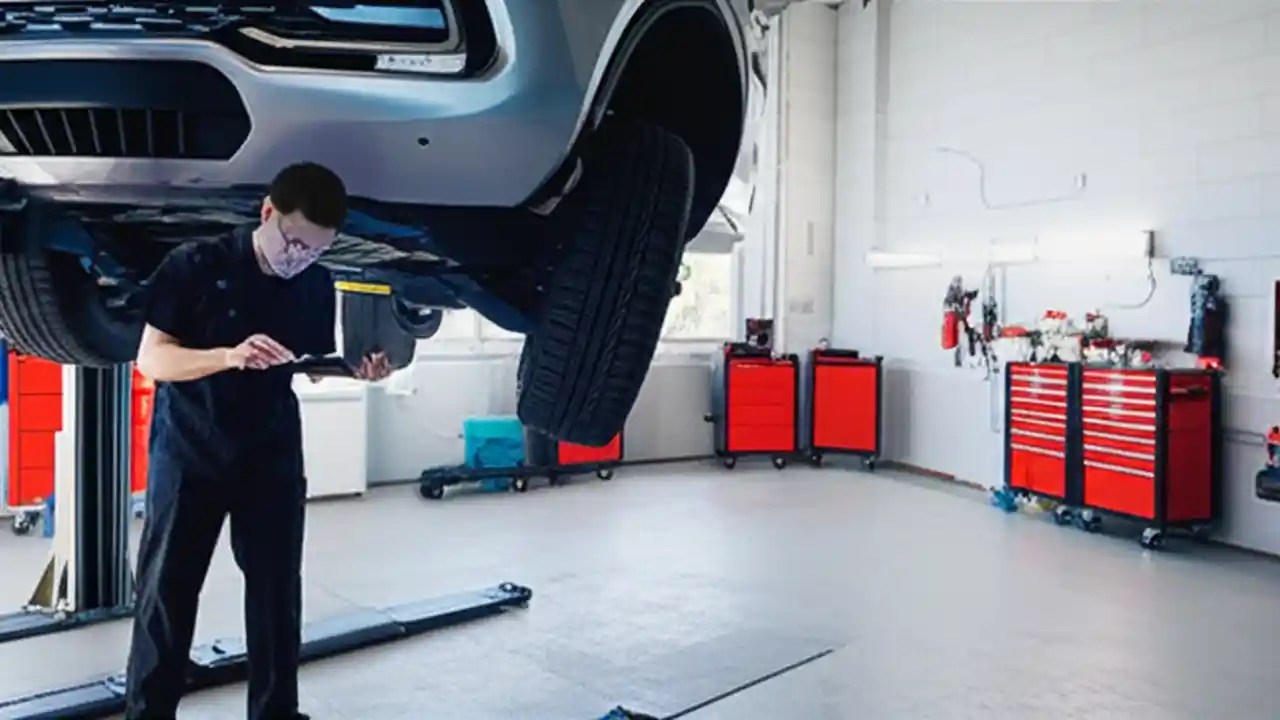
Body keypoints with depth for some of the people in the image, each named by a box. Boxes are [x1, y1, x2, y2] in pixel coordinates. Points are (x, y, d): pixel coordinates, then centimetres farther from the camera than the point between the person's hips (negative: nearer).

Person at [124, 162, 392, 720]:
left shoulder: (318, 286, 0)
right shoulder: (196, 264, -13)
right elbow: (151, 357, -16)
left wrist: (357, 370, -14)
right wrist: (230, 356, -33)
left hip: (272, 451, 3)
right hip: (188, 449, -3)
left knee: (277, 588, 6)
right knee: (166, 587, 1)